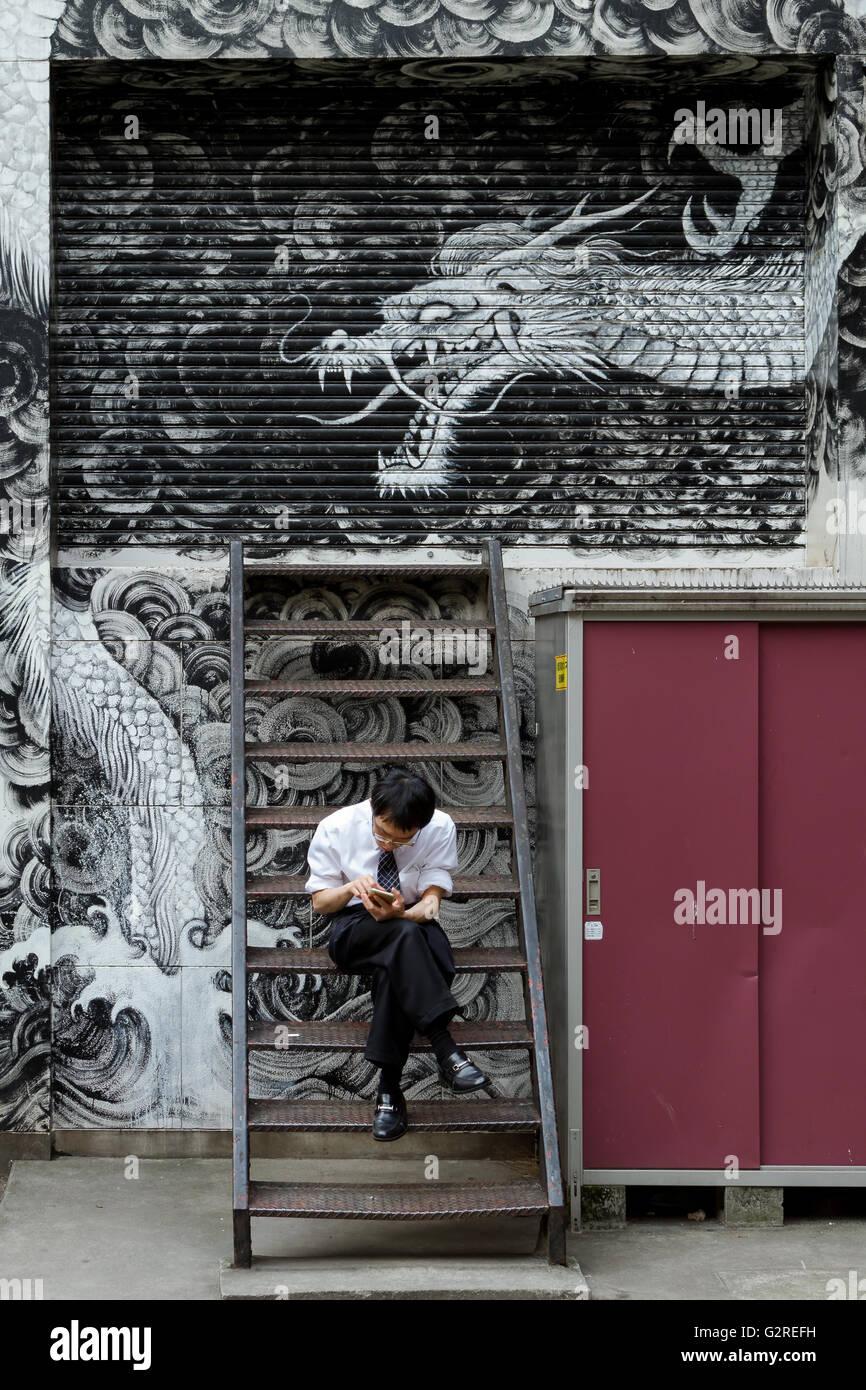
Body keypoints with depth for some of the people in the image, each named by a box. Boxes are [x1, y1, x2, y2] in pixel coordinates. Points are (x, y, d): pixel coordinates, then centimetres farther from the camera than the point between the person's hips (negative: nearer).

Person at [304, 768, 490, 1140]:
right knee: (406, 935, -38)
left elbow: (430, 904, -9)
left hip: (411, 924, 1)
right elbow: (319, 901, 1)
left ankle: (389, 1088, -34)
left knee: (394, 969, -38)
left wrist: (399, 913, -32)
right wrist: (351, 888, -21)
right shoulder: (336, 828, -7)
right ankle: (445, 1050, -46)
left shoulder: (440, 829, -8)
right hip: (354, 930, -1)